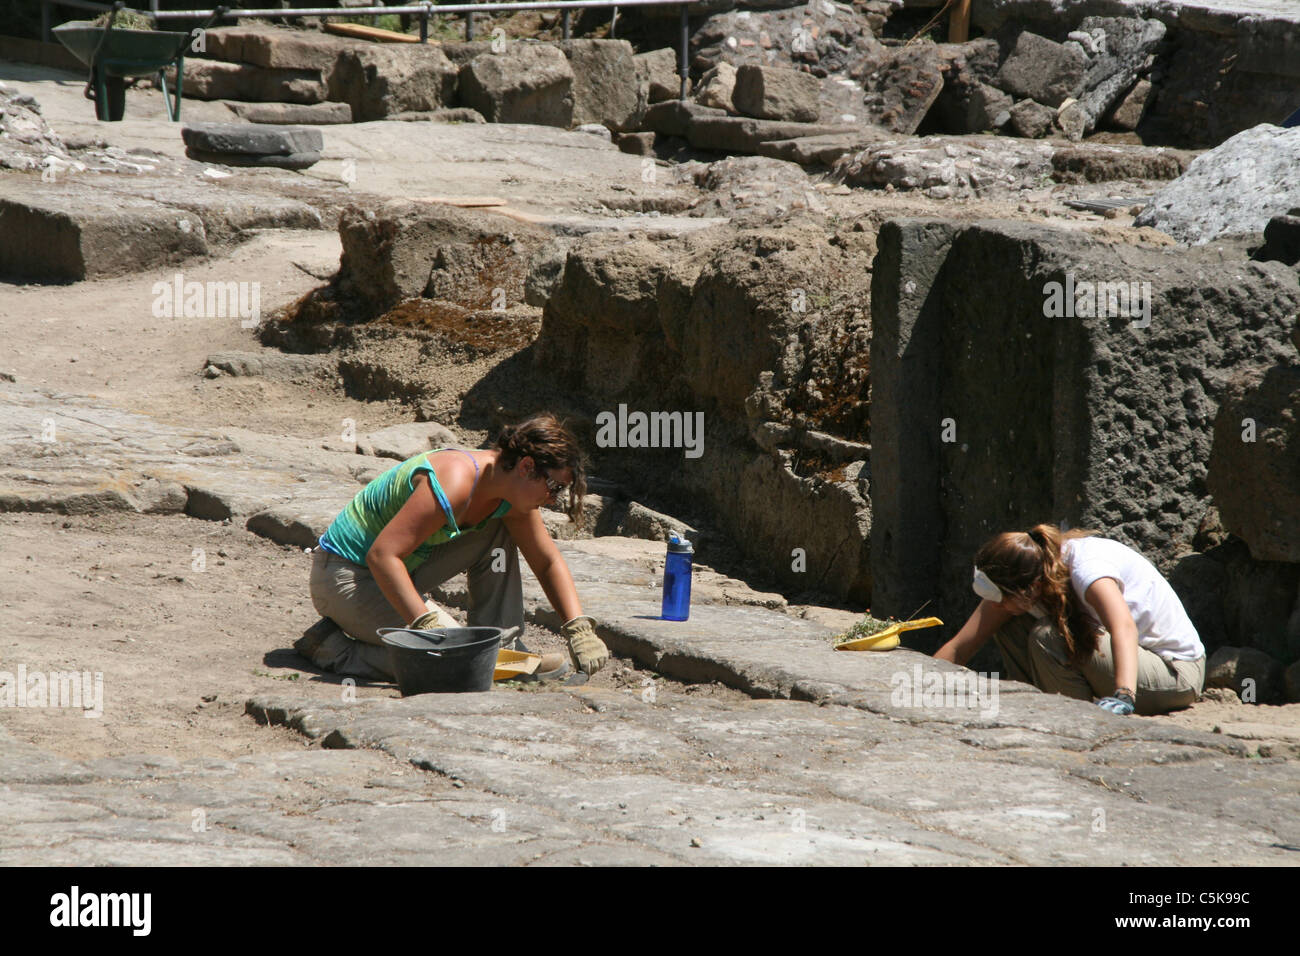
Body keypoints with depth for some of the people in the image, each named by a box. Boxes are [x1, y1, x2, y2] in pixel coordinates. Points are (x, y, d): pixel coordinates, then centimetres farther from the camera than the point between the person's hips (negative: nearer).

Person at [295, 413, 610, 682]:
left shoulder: (511, 496, -1)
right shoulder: (456, 482, -29)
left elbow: (548, 563, 13)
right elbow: (382, 555, -32)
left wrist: (579, 629, 1)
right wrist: (427, 624, -35)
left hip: (400, 568, 9)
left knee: (498, 533, 6)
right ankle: (333, 648, -9)